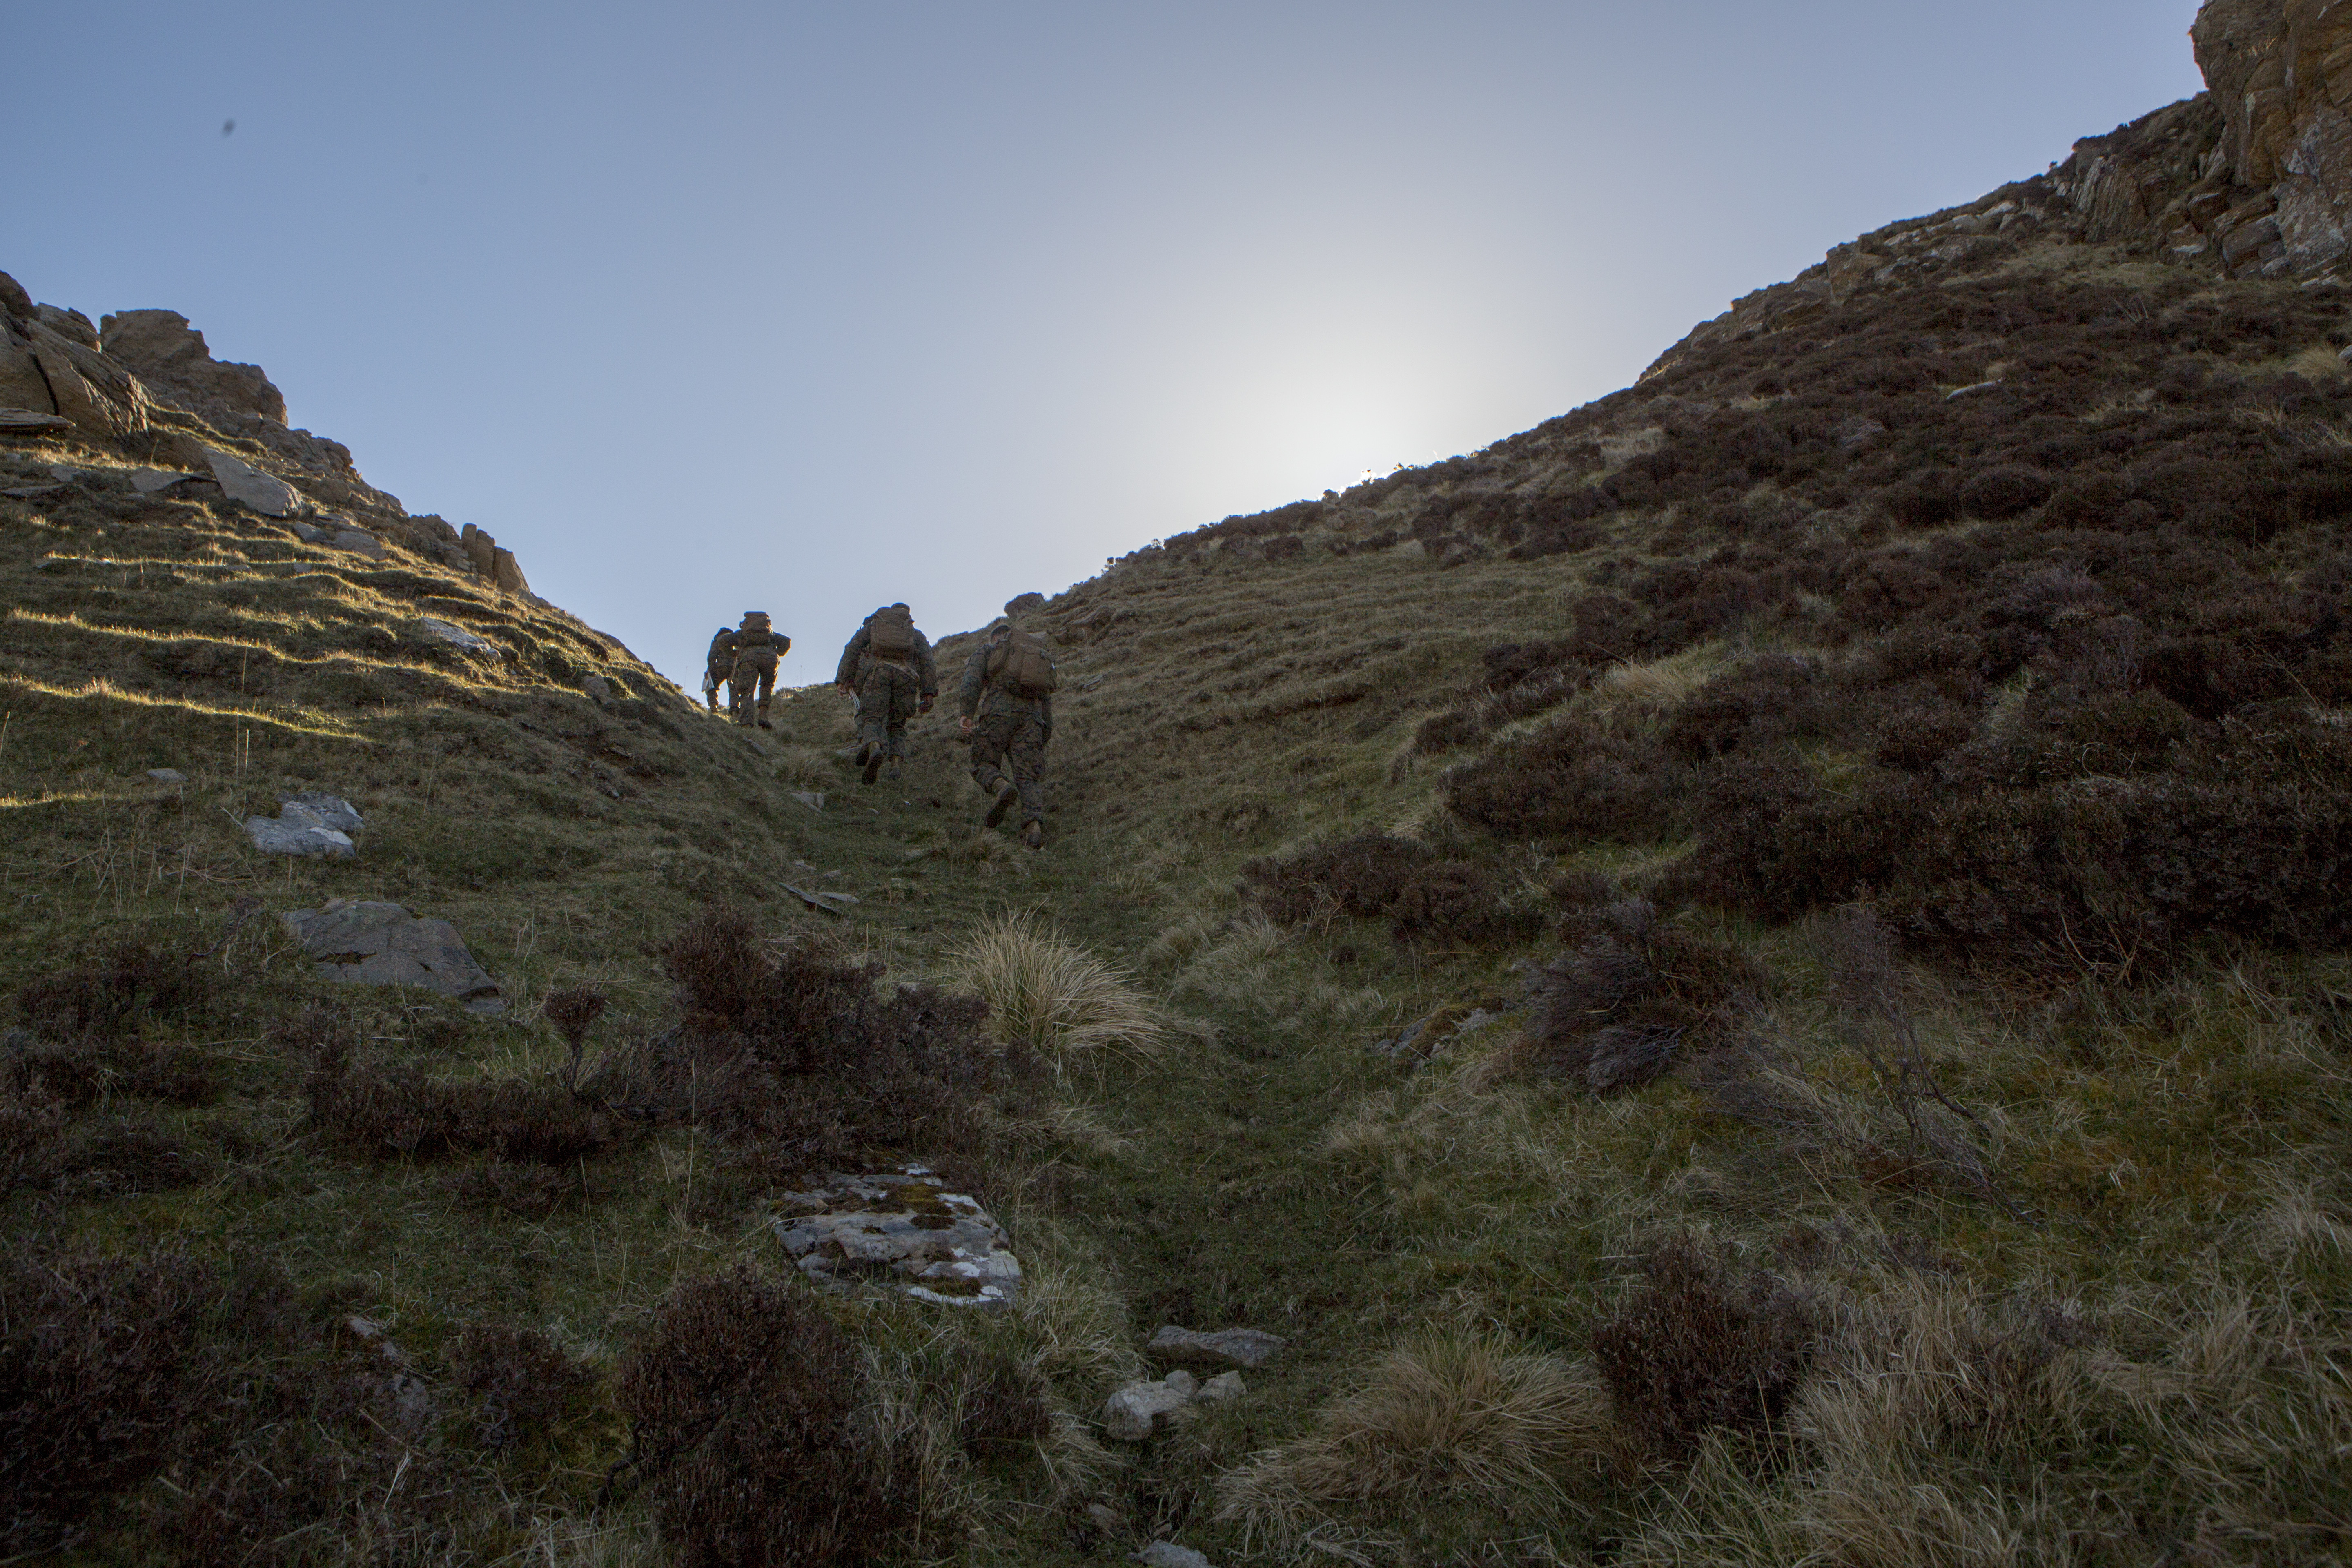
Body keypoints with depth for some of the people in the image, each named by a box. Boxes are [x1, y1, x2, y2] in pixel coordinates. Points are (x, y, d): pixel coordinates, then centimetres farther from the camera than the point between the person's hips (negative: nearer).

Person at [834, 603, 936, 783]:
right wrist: (929, 693, 5)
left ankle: (874, 748, -43)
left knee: (872, 718, -11)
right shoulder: (917, 635, 31)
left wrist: (844, 678, 5)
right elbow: (927, 661, 13)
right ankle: (895, 763, -7)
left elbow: (852, 649, 13)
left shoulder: (871, 626, 31)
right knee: (897, 724, 14)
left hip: (877, 670, -1)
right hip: (906, 675, 1)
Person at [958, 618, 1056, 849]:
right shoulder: (1041, 657, 33)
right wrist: (1045, 735, 28)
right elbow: (1046, 701, 27)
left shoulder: (987, 650, 19)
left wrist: (968, 715, -8)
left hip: (998, 711, -3)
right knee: (1029, 777, -1)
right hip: (1032, 717, 3)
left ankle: (1002, 786, -25)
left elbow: (971, 682, -1)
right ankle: (1034, 825, -26)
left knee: (984, 764, 10)